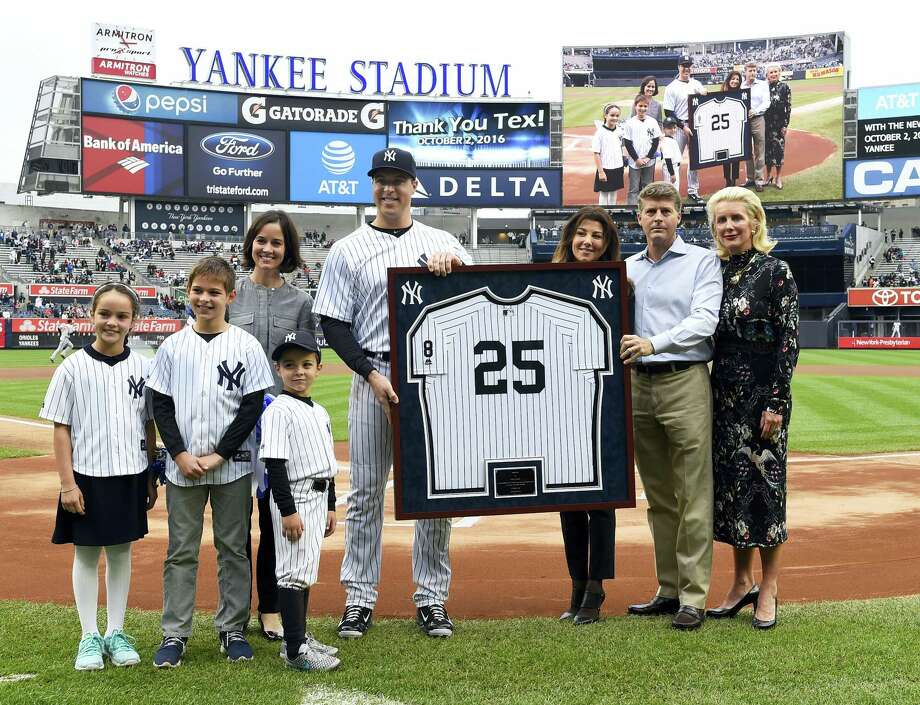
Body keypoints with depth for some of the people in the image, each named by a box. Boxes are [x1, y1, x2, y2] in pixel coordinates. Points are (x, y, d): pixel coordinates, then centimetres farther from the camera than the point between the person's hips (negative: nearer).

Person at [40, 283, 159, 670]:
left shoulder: (142, 367, 0)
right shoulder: (73, 368, -7)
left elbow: (150, 425, 7)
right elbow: (61, 429, -5)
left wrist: (151, 478, 7)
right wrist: (67, 483, -10)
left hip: (130, 476, 2)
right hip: (87, 477, -2)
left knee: (121, 552, 12)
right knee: (86, 553, 8)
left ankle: (116, 633, 23)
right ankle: (89, 636, 19)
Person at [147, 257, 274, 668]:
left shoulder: (246, 346, -2)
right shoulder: (173, 346, 4)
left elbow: (252, 407, -5)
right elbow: (161, 405, 4)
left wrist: (218, 456, -11)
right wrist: (180, 454, -9)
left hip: (232, 467, -1)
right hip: (182, 466, 2)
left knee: (234, 548, 7)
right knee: (181, 551, 7)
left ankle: (232, 630, 19)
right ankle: (174, 634, 15)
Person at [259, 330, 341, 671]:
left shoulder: (320, 412, 14)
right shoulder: (278, 411, -13)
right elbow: (275, 464, -18)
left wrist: (330, 506, 19)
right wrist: (288, 510, -21)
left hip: (318, 498, 9)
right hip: (293, 499, -9)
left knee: (306, 570, 15)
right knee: (294, 571, -6)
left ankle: (300, 638, 25)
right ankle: (295, 649, -2)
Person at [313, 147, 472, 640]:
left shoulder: (442, 243, 10)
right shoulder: (348, 249, 5)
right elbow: (333, 325, 1)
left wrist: (454, 264, -21)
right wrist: (373, 376, -11)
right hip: (372, 377, -1)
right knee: (366, 491, 3)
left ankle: (431, 597, 15)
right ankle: (359, 599, 12)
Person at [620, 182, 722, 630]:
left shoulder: (702, 262, 2)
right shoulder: (626, 269, 16)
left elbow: (703, 322, -11)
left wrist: (653, 343, -24)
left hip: (685, 383, -5)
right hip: (639, 386, 5)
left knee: (693, 499, -5)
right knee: (658, 498, 10)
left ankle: (693, 597, -1)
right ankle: (668, 589, 18)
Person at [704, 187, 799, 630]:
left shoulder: (775, 271, -6)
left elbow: (789, 340, -10)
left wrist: (776, 402, -15)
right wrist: (705, 394, 10)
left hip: (762, 391, -5)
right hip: (723, 391, 5)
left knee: (763, 481, 0)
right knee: (729, 481, 9)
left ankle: (767, 589, 12)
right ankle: (742, 581, 22)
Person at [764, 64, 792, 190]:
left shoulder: (785, 87, -2)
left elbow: (788, 107, -2)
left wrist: (785, 125, -8)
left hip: (779, 122, -2)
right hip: (766, 121, 2)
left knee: (779, 148, 0)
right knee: (768, 148, 7)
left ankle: (778, 177, 8)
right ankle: (769, 175, 20)